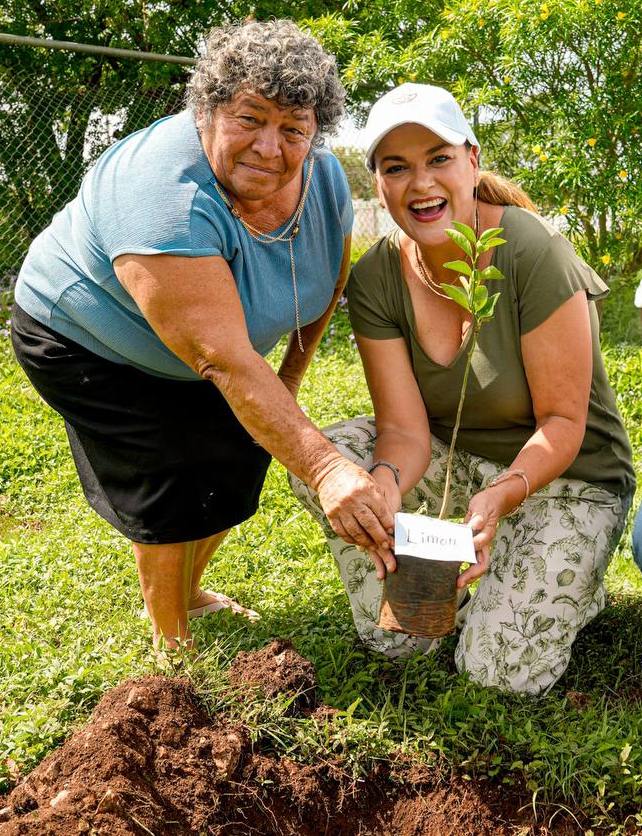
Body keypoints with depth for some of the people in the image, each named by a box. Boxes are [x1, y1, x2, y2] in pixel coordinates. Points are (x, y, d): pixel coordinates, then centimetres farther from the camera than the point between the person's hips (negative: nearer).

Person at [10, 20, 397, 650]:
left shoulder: (322, 179, -17)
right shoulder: (168, 196, -39)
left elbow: (329, 277, 2)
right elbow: (223, 359, -44)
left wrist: (291, 376, 4)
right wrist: (321, 467, -49)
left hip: (200, 346, 7)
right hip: (88, 341, -6)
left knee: (239, 457, 7)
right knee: (176, 488, -10)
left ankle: (188, 593, 33)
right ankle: (171, 641, 15)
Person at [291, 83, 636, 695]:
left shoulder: (533, 253, -25)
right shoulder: (375, 282, -12)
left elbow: (563, 422, -22)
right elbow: (404, 429, -17)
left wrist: (500, 496, -40)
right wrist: (385, 483, -40)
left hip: (565, 475, -4)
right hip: (455, 457, 4)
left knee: (499, 672, -16)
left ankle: (573, 582, 17)